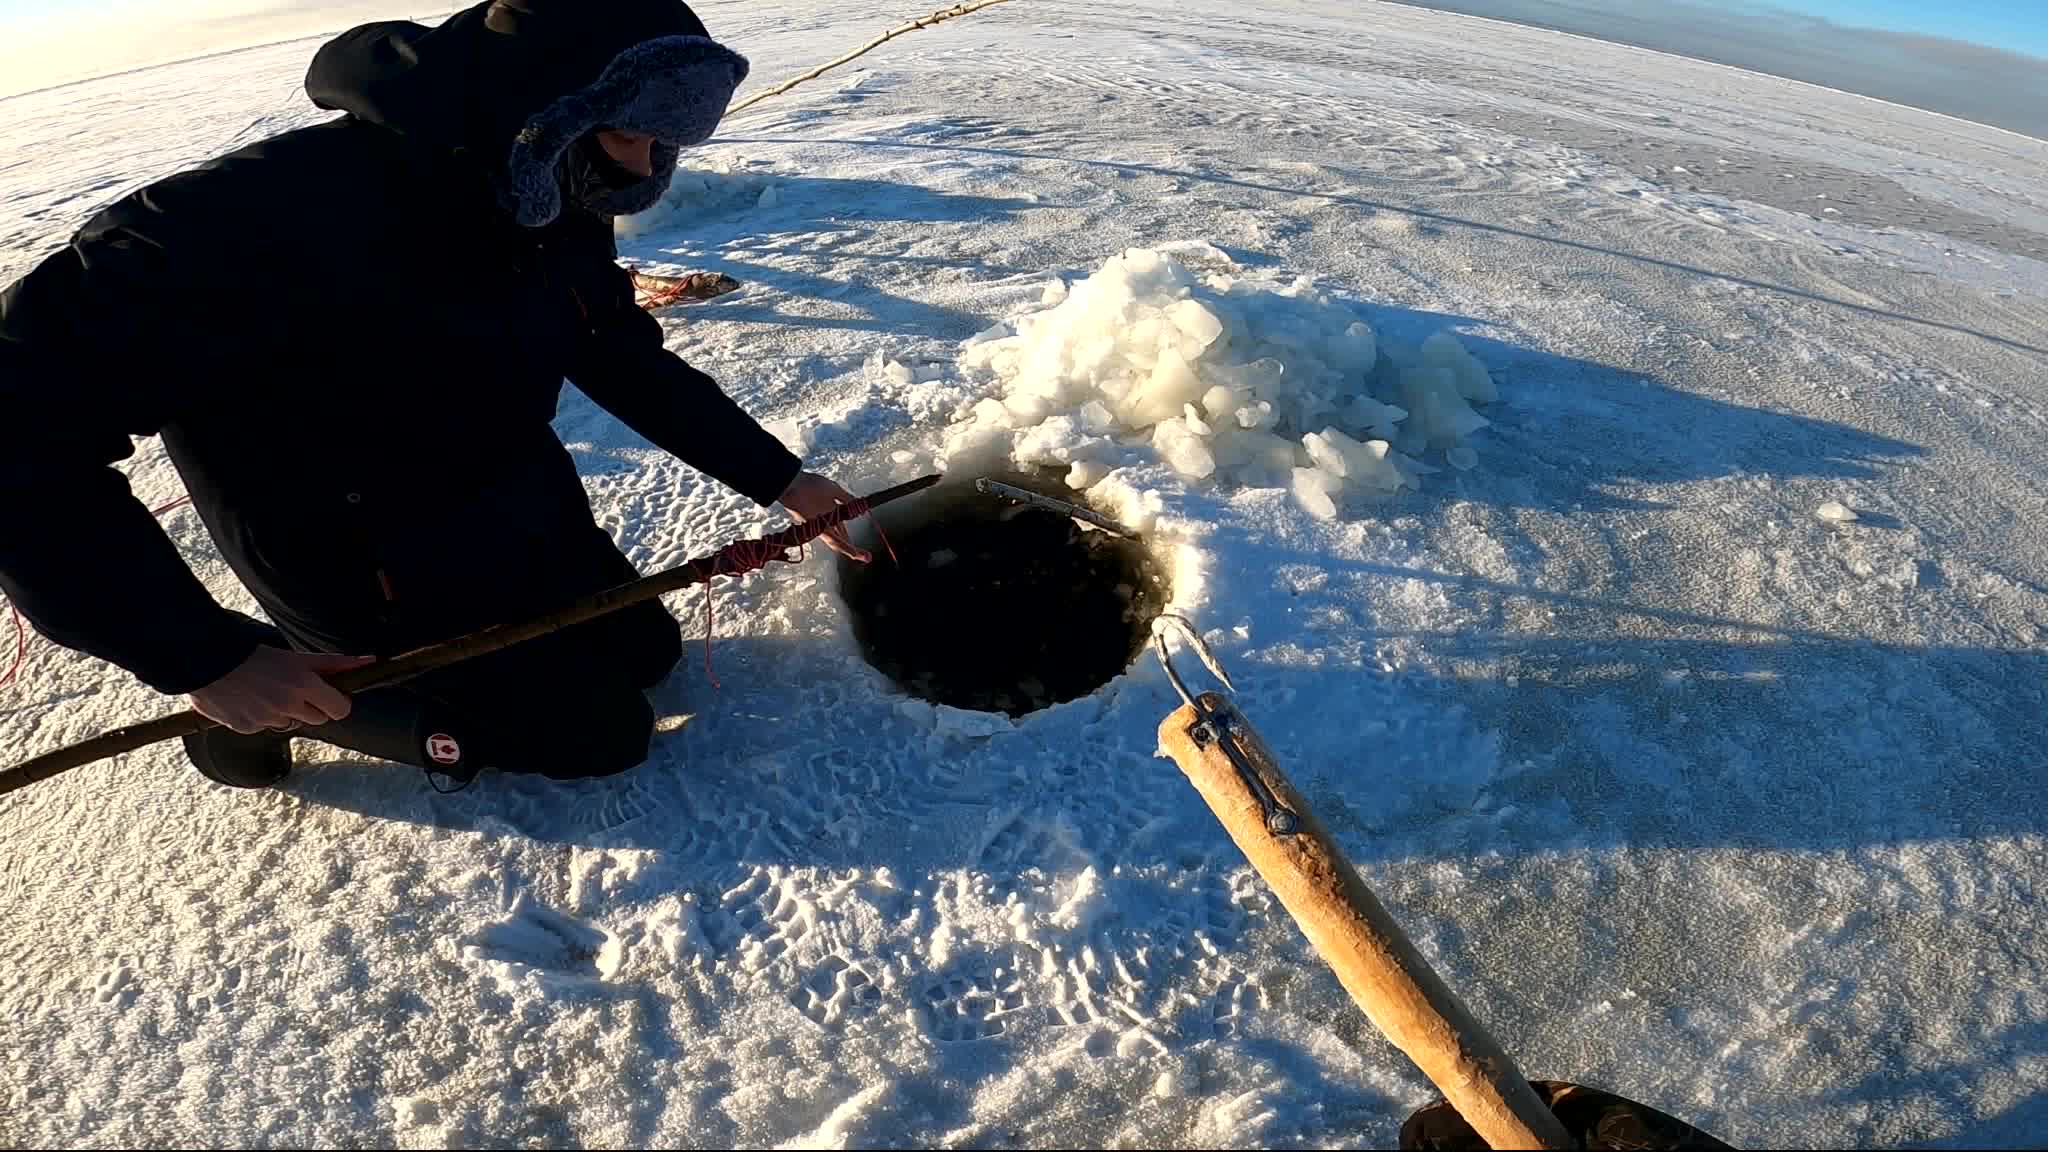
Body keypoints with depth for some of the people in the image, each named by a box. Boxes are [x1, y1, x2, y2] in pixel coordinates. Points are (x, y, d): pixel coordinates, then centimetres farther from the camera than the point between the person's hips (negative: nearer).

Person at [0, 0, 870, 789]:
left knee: (643, 651, 18)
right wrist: (205, 659, -33)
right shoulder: (283, 211, -34)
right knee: (604, 729, -1)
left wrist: (778, 479, 0)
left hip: (526, 513, 7)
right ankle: (277, 700, 9)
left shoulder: (552, 208, -10)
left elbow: (629, 363, 3)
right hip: (388, 580, -7)